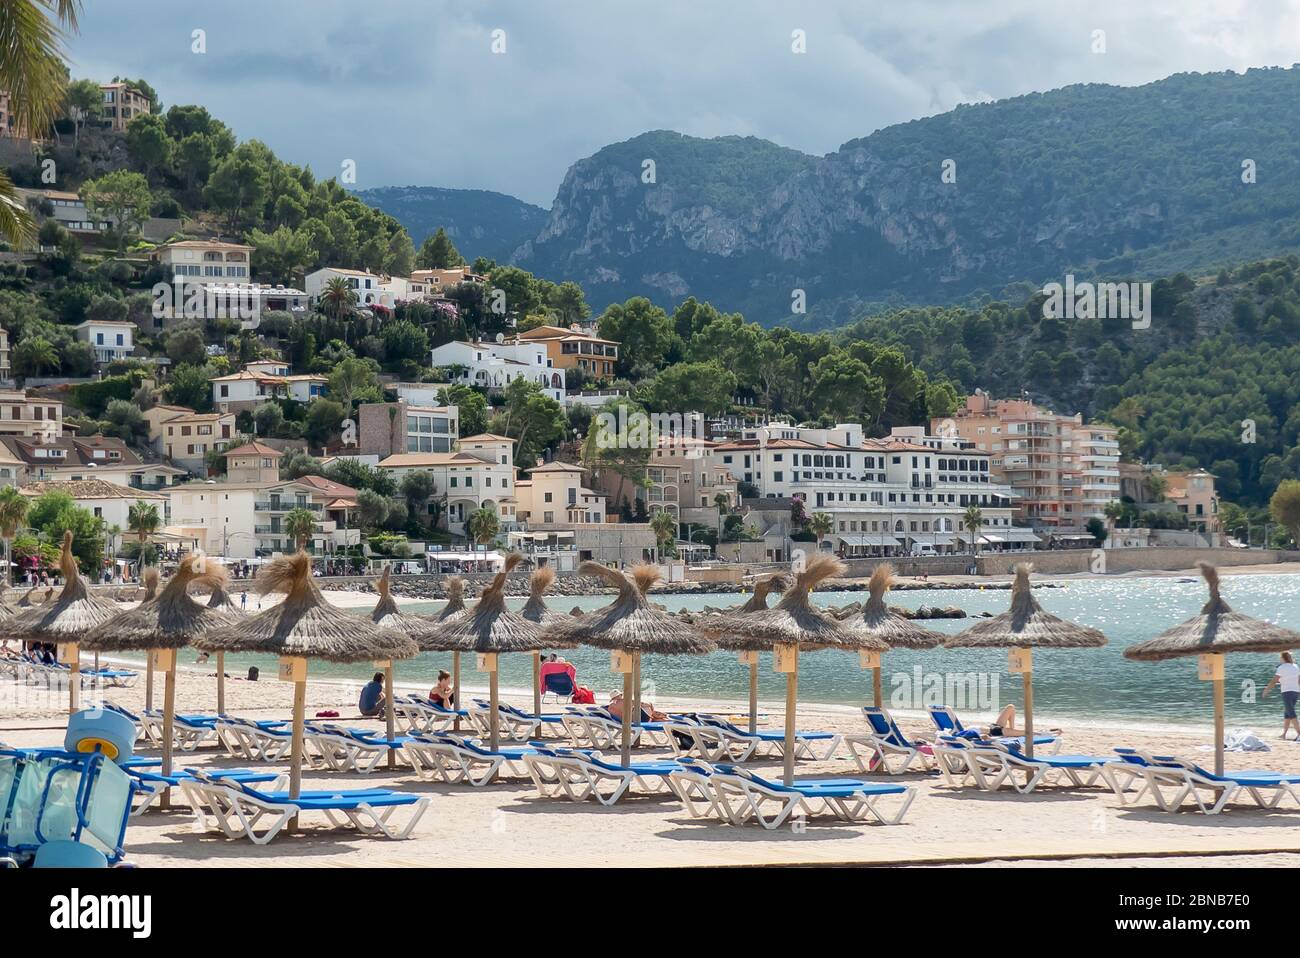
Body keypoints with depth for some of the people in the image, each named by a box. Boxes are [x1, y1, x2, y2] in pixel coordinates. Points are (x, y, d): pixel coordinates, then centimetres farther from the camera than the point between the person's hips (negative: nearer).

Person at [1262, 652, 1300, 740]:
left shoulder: (1281, 668, -8)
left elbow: (1273, 681, -12)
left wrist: (1265, 691, -6)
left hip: (1287, 692, -7)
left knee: (1291, 714, -11)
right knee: (1287, 713, 16)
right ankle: (1284, 734, 17)